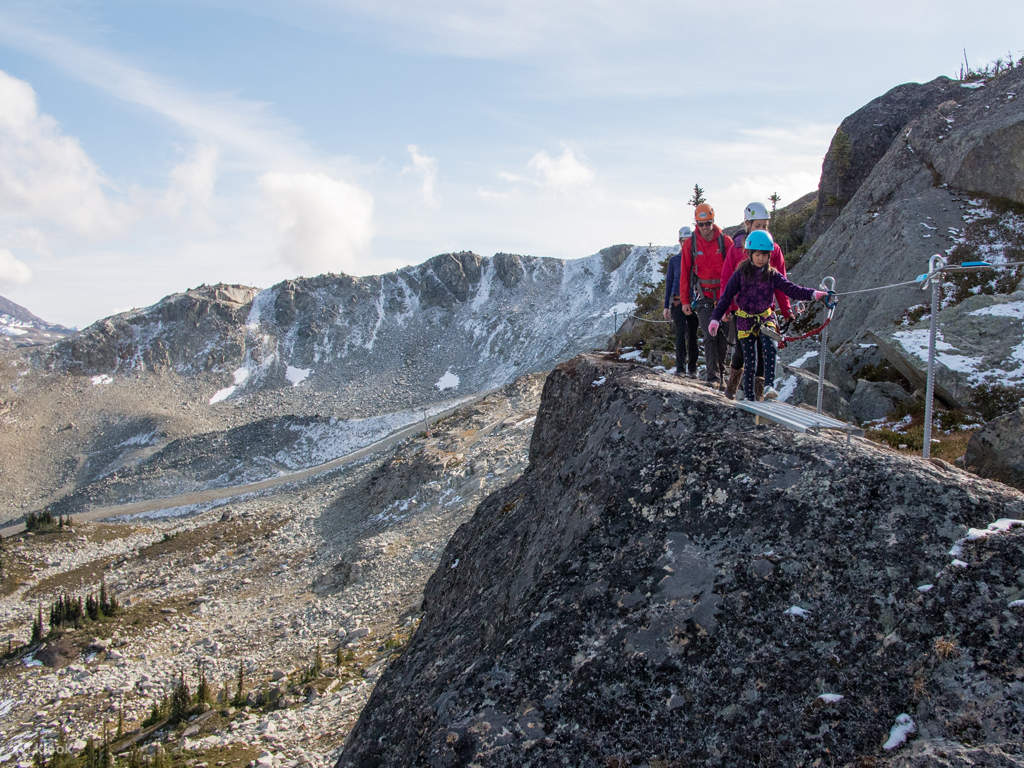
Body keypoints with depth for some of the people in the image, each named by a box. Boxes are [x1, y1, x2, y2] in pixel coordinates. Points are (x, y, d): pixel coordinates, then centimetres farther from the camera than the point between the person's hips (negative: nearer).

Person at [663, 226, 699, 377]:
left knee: (692, 334, 1)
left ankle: (692, 368, 9)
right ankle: (679, 366, -10)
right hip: (677, 301, -1)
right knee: (681, 331, -15)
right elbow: (669, 283, 9)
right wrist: (666, 306, 5)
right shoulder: (674, 260, 7)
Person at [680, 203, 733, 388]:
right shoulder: (690, 244, 0)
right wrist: (684, 300, 3)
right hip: (703, 295, -1)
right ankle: (712, 375, -9)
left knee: (723, 336, 4)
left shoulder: (725, 241, -1)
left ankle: (721, 373, 18)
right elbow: (684, 273, 5)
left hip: (723, 295, 1)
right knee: (710, 335, -12)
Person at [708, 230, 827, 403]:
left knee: (769, 347, -26)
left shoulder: (772, 274, 0)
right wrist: (715, 318, -13)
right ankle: (749, 397, 11)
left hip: (766, 317, 1)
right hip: (746, 319, -1)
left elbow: (791, 288, -10)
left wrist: (813, 294, -26)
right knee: (750, 360, -1)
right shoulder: (740, 274, -4)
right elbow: (727, 296, -4)